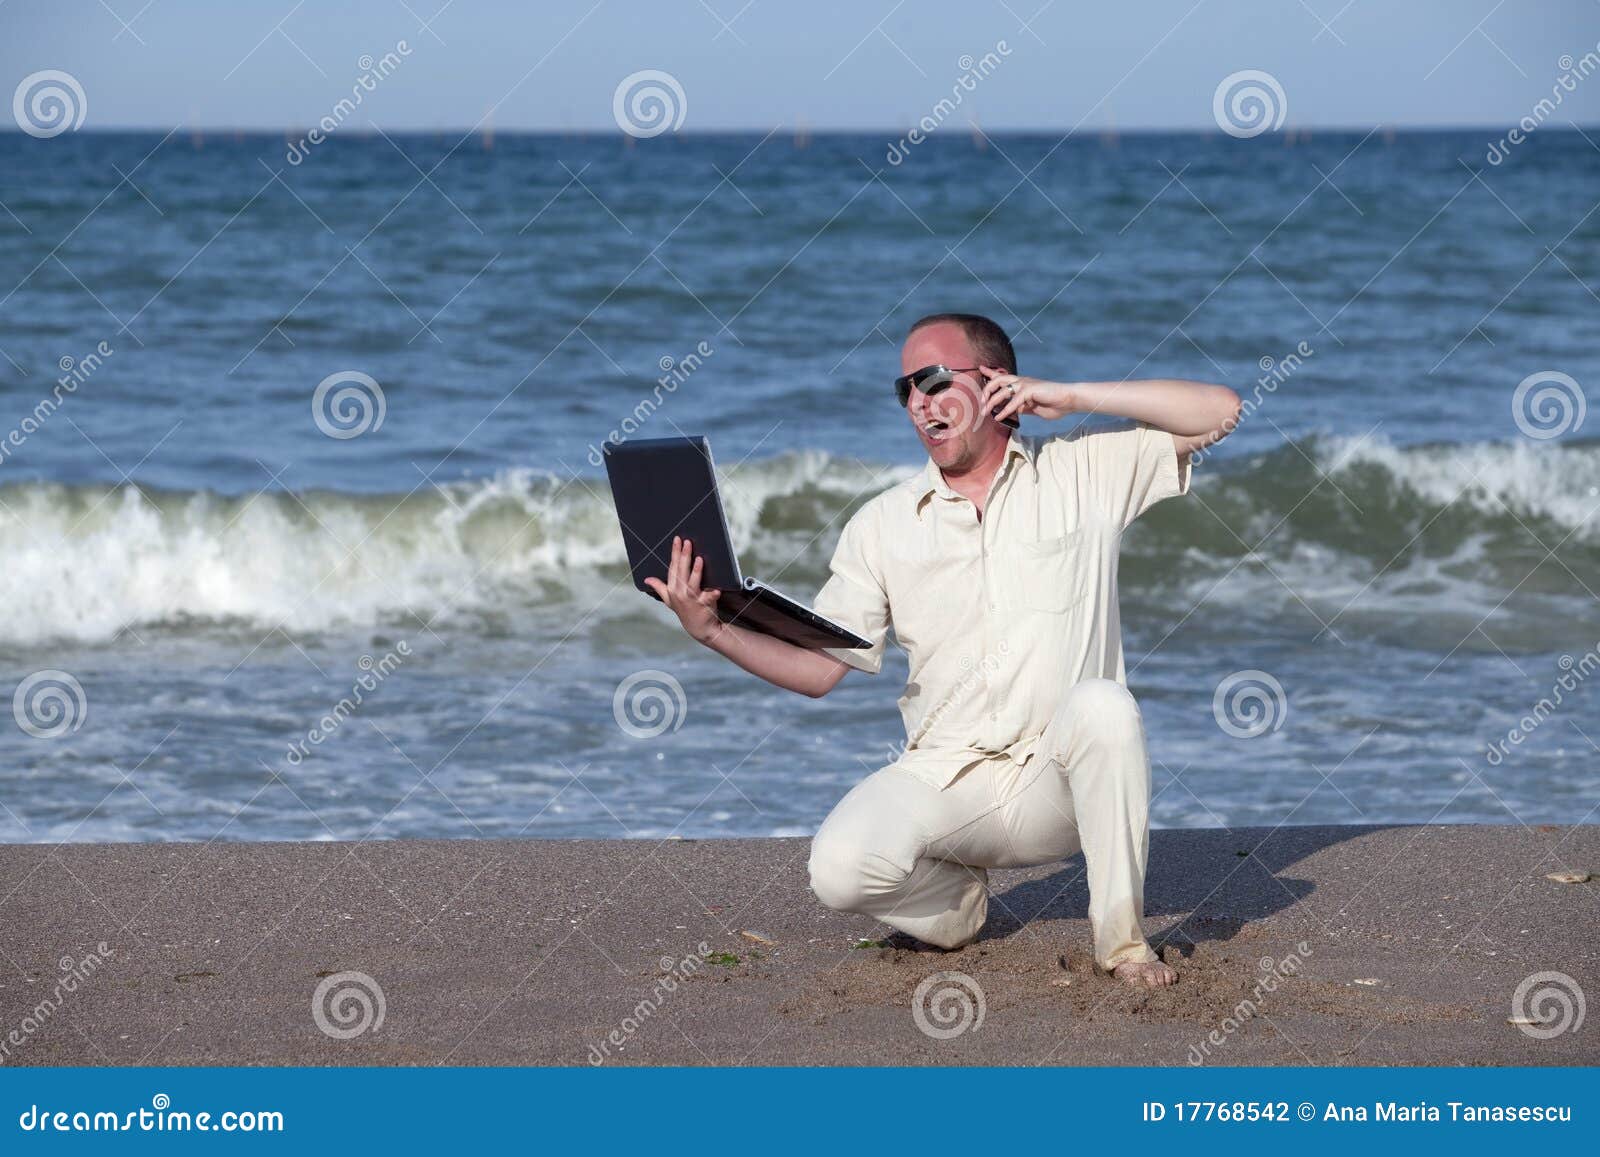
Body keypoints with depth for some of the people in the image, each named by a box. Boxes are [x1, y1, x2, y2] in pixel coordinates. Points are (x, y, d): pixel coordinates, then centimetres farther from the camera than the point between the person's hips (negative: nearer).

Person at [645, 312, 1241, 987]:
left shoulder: (1085, 473, 5)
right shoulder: (883, 525, 9)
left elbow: (1218, 412, -4)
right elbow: (820, 668, 6)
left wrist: (1070, 396, -7)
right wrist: (714, 631, -11)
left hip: (1054, 790, -1)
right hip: (943, 777, 1)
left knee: (1102, 705, -36)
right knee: (840, 872, -28)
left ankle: (1121, 936, -19)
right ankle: (959, 897, 8)